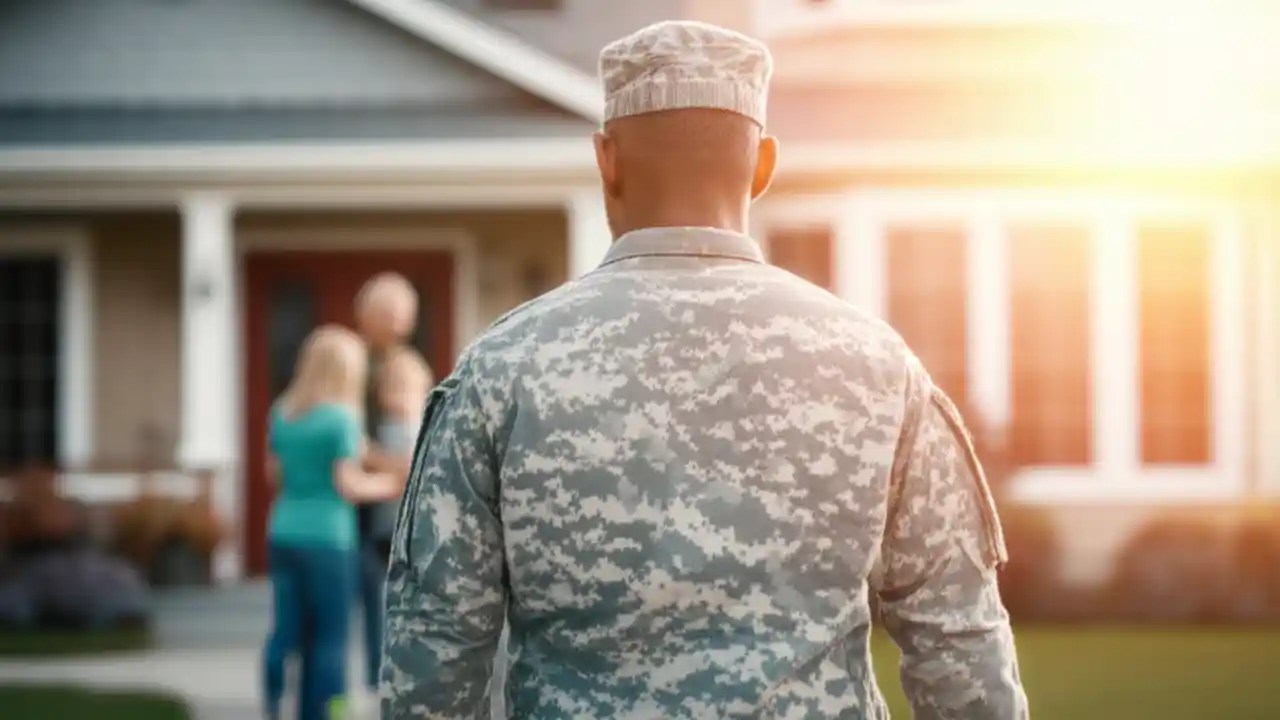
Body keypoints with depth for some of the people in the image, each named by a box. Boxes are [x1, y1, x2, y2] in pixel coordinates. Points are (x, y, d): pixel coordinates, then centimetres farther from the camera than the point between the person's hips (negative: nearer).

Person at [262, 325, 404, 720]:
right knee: (329, 636, 2)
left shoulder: (283, 413, 8)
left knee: (286, 630, 7)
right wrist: (386, 487, 3)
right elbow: (346, 485, -13)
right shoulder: (342, 417, -12)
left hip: (283, 534, 6)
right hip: (326, 538, -6)